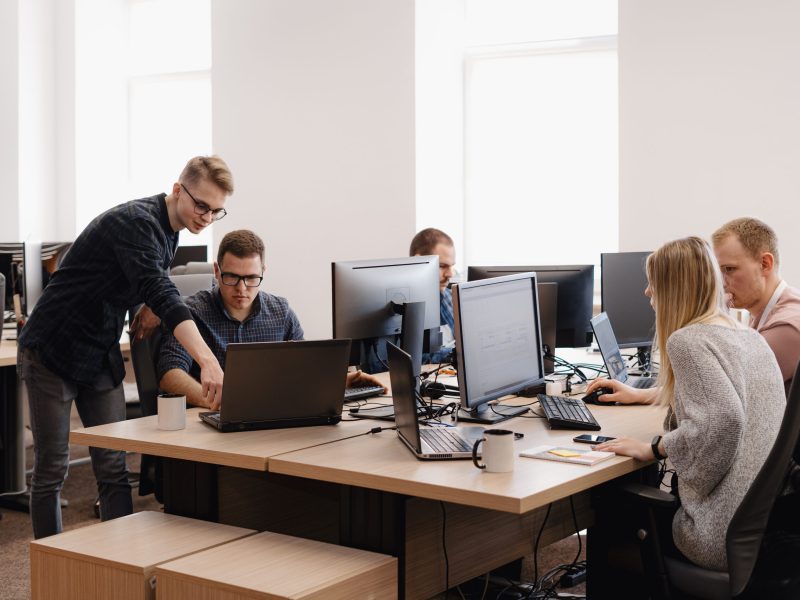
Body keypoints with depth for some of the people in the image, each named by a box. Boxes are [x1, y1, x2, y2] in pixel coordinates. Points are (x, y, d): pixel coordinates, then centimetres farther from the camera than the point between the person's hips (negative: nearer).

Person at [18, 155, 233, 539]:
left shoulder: (168, 231, 4)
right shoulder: (135, 221, -24)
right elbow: (160, 291, -40)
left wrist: (151, 304, -3)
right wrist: (207, 360, -51)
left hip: (102, 357, 8)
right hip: (52, 350, -8)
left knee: (113, 469, 4)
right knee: (51, 471, 1)